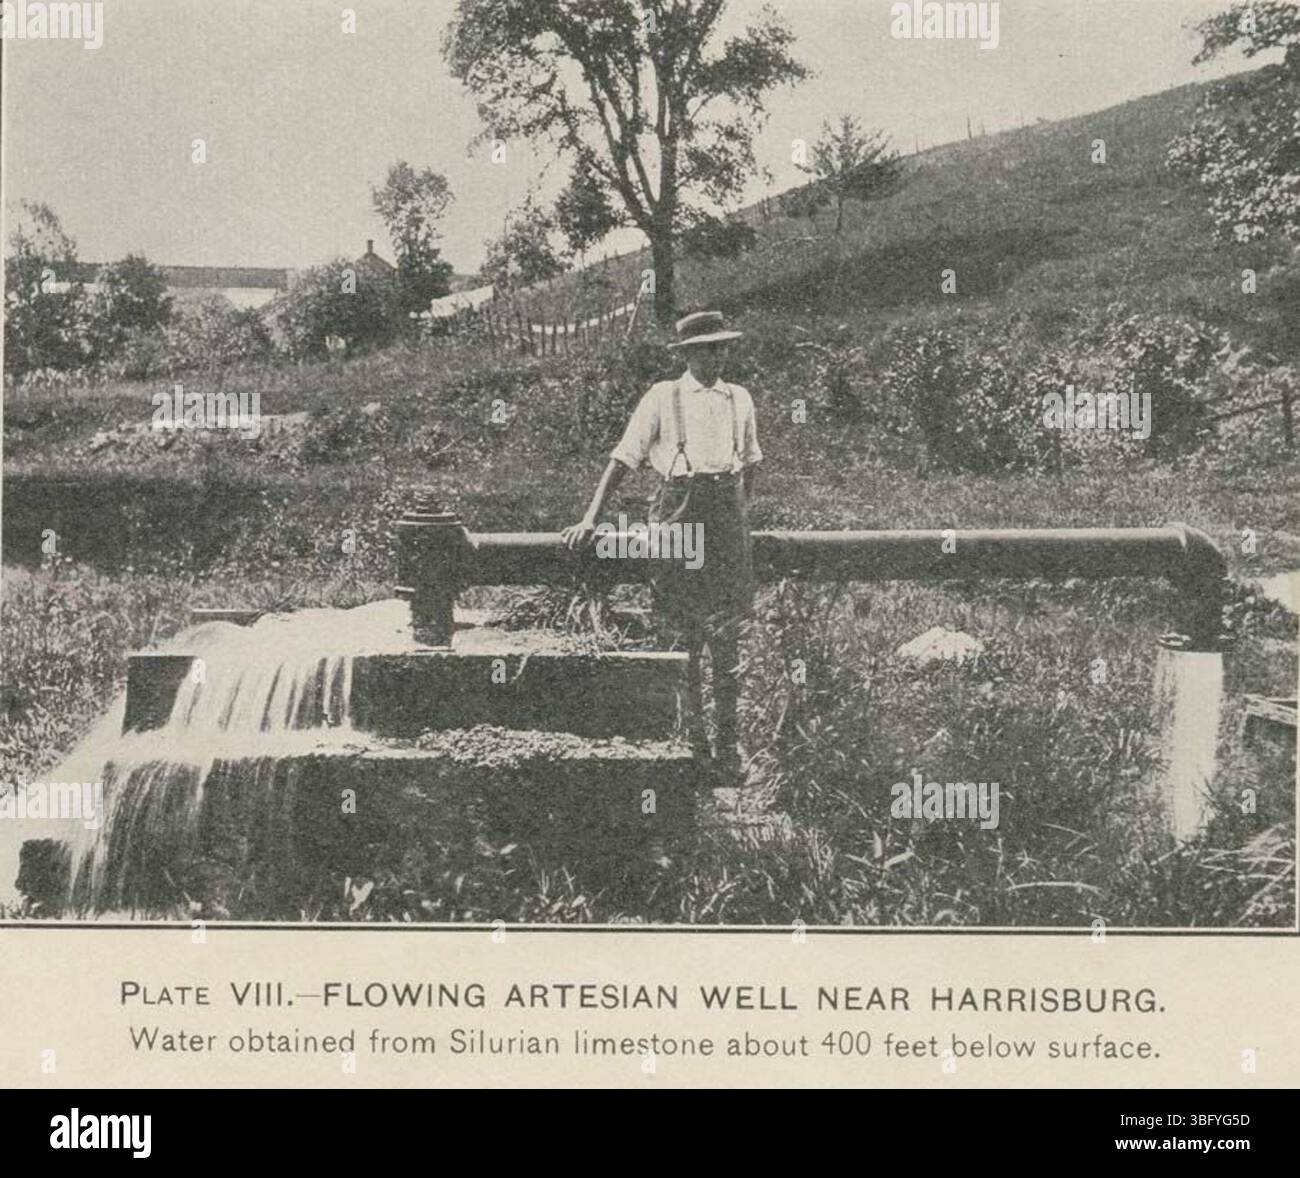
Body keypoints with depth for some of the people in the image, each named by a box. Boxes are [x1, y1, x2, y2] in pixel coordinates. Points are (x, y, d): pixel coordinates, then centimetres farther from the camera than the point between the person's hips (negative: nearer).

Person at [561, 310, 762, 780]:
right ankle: (690, 738, 7)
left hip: (727, 513, 3)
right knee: (682, 634, -2)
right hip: (679, 508, -3)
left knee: (727, 636, 2)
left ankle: (727, 745, 7)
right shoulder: (663, 398, 2)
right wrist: (591, 518, -7)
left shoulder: (739, 399, 13)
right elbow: (623, 459, -1)